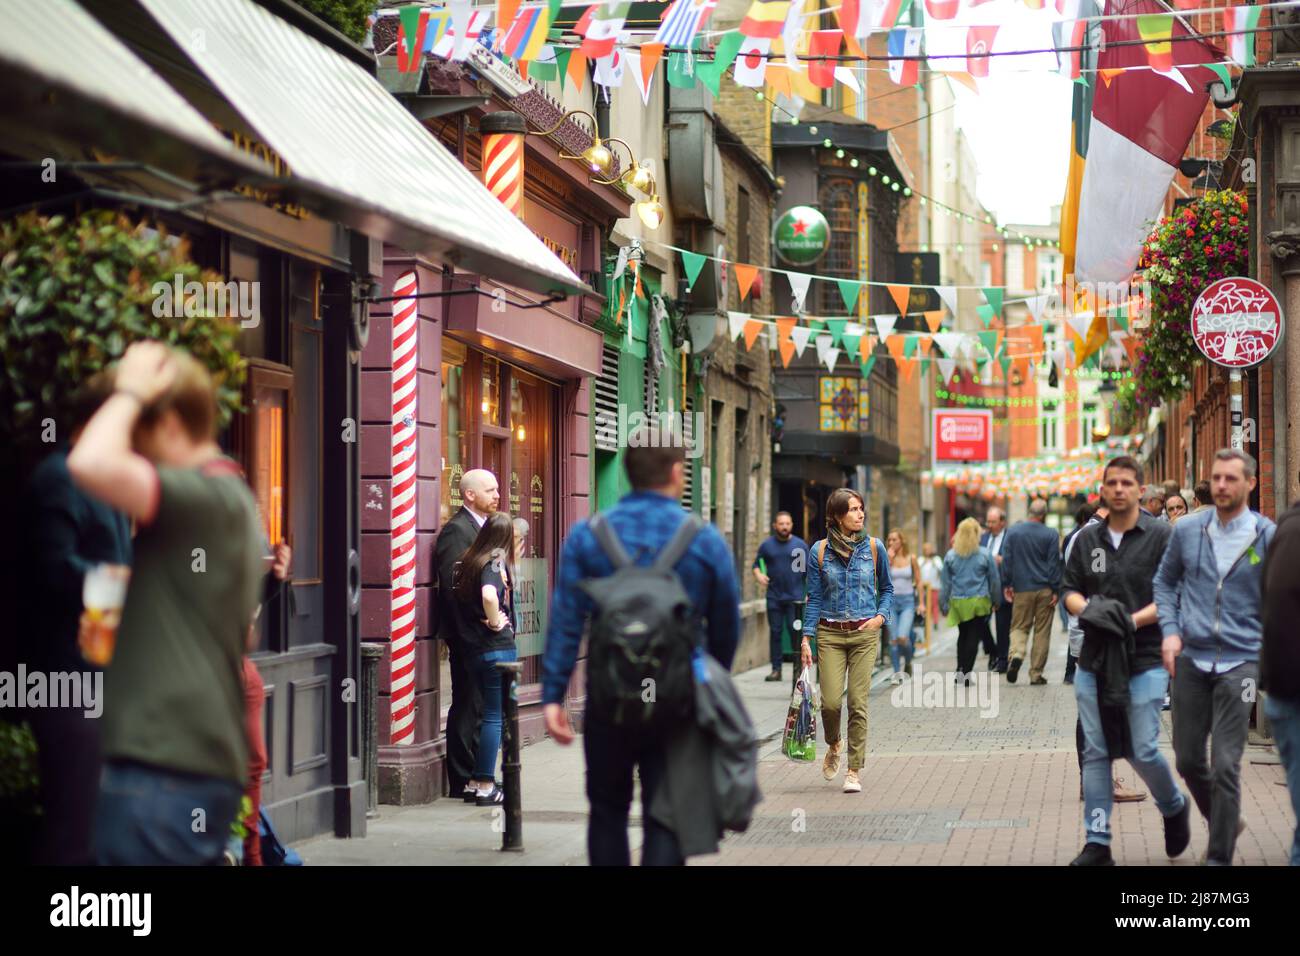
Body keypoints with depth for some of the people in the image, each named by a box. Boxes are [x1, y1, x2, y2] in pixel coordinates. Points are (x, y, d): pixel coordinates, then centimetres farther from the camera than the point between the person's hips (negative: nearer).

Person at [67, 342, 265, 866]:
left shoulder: (208, 495, -11)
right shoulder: (228, 499, 20)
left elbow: (91, 464, -27)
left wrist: (128, 394, -11)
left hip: (167, 769, -10)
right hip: (183, 762, 10)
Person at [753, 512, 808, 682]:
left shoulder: (800, 545, 4)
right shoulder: (767, 545, 8)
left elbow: (809, 570, 6)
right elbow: (757, 564, 15)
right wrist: (758, 575, -7)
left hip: (795, 597, -2)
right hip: (774, 596, 2)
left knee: (796, 631, -6)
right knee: (775, 632, 2)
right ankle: (776, 669, 8)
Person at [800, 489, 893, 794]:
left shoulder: (874, 547, 2)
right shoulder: (820, 551, 1)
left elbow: (887, 588, 13)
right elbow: (814, 597, 4)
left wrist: (881, 616, -4)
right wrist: (806, 638, -1)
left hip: (864, 634, 0)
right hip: (830, 634, 0)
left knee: (858, 703, -6)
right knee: (830, 702, -7)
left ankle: (854, 771, 3)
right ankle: (834, 746, 26)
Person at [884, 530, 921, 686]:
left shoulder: (911, 559, 2)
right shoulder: (887, 559, 3)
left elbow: (918, 581, 6)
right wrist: (888, 559, -13)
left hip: (908, 601, -2)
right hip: (891, 600, 2)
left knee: (903, 637, -18)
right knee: (893, 639, 0)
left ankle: (908, 661, 11)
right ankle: (897, 672, 9)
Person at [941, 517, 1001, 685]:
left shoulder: (950, 555, 0)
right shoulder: (985, 555, -5)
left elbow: (946, 582, 3)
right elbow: (995, 580, 2)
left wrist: (943, 604, 10)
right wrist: (996, 601, 14)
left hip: (958, 602, 3)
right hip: (979, 602, -3)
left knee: (963, 635, 18)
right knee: (974, 636, 1)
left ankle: (960, 670, 15)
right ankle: (967, 672, -5)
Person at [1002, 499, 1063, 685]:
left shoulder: (1013, 532, 1)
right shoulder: (1051, 535, -4)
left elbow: (1007, 560, 4)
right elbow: (1054, 564, -4)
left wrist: (1007, 584, 10)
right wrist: (1055, 590, 0)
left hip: (1022, 589, 1)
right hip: (1044, 589, -1)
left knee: (1019, 626, 10)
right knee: (1042, 631, 5)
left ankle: (1016, 655, -19)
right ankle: (1036, 673, 6)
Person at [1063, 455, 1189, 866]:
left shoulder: (1162, 536, -2)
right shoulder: (1087, 539, 11)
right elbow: (1070, 590, 14)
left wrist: (1134, 620, -18)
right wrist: (1086, 609, -9)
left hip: (1144, 662, -4)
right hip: (1093, 662, 4)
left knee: (1143, 751, -5)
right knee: (1096, 752, 3)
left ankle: (1174, 807, 26)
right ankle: (1097, 843, 8)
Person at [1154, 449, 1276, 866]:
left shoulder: (1268, 536, -4)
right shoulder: (1187, 530, 3)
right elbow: (1165, 580, 15)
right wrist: (1170, 631, 2)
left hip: (1239, 662, -3)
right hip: (1190, 659, 3)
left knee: (1225, 765, -7)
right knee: (1188, 758, 10)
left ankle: (1220, 855, 4)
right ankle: (1222, 823, 36)